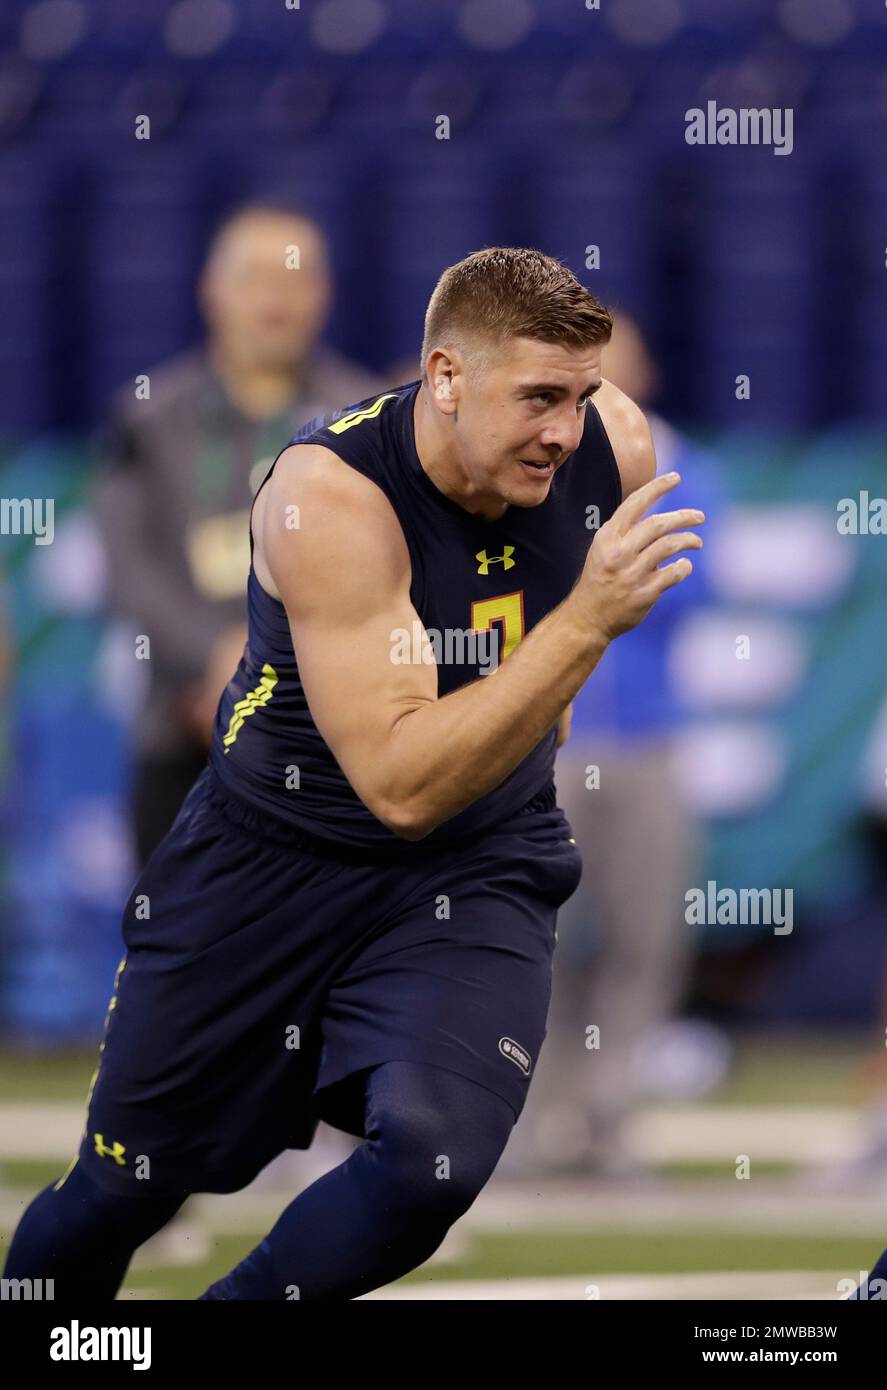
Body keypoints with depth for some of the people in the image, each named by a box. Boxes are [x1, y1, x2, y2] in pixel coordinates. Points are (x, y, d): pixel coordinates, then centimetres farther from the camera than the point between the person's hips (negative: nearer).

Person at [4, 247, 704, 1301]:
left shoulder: (613, 447, -14)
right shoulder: (329, 493, -28)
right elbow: (401, 785, -35)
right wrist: (588, 620, -40)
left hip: (479, 869, 2)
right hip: (276, 848, -2)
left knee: (431, 1159, -25)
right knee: (124, 1185, 8)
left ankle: (243, 1307, 3)